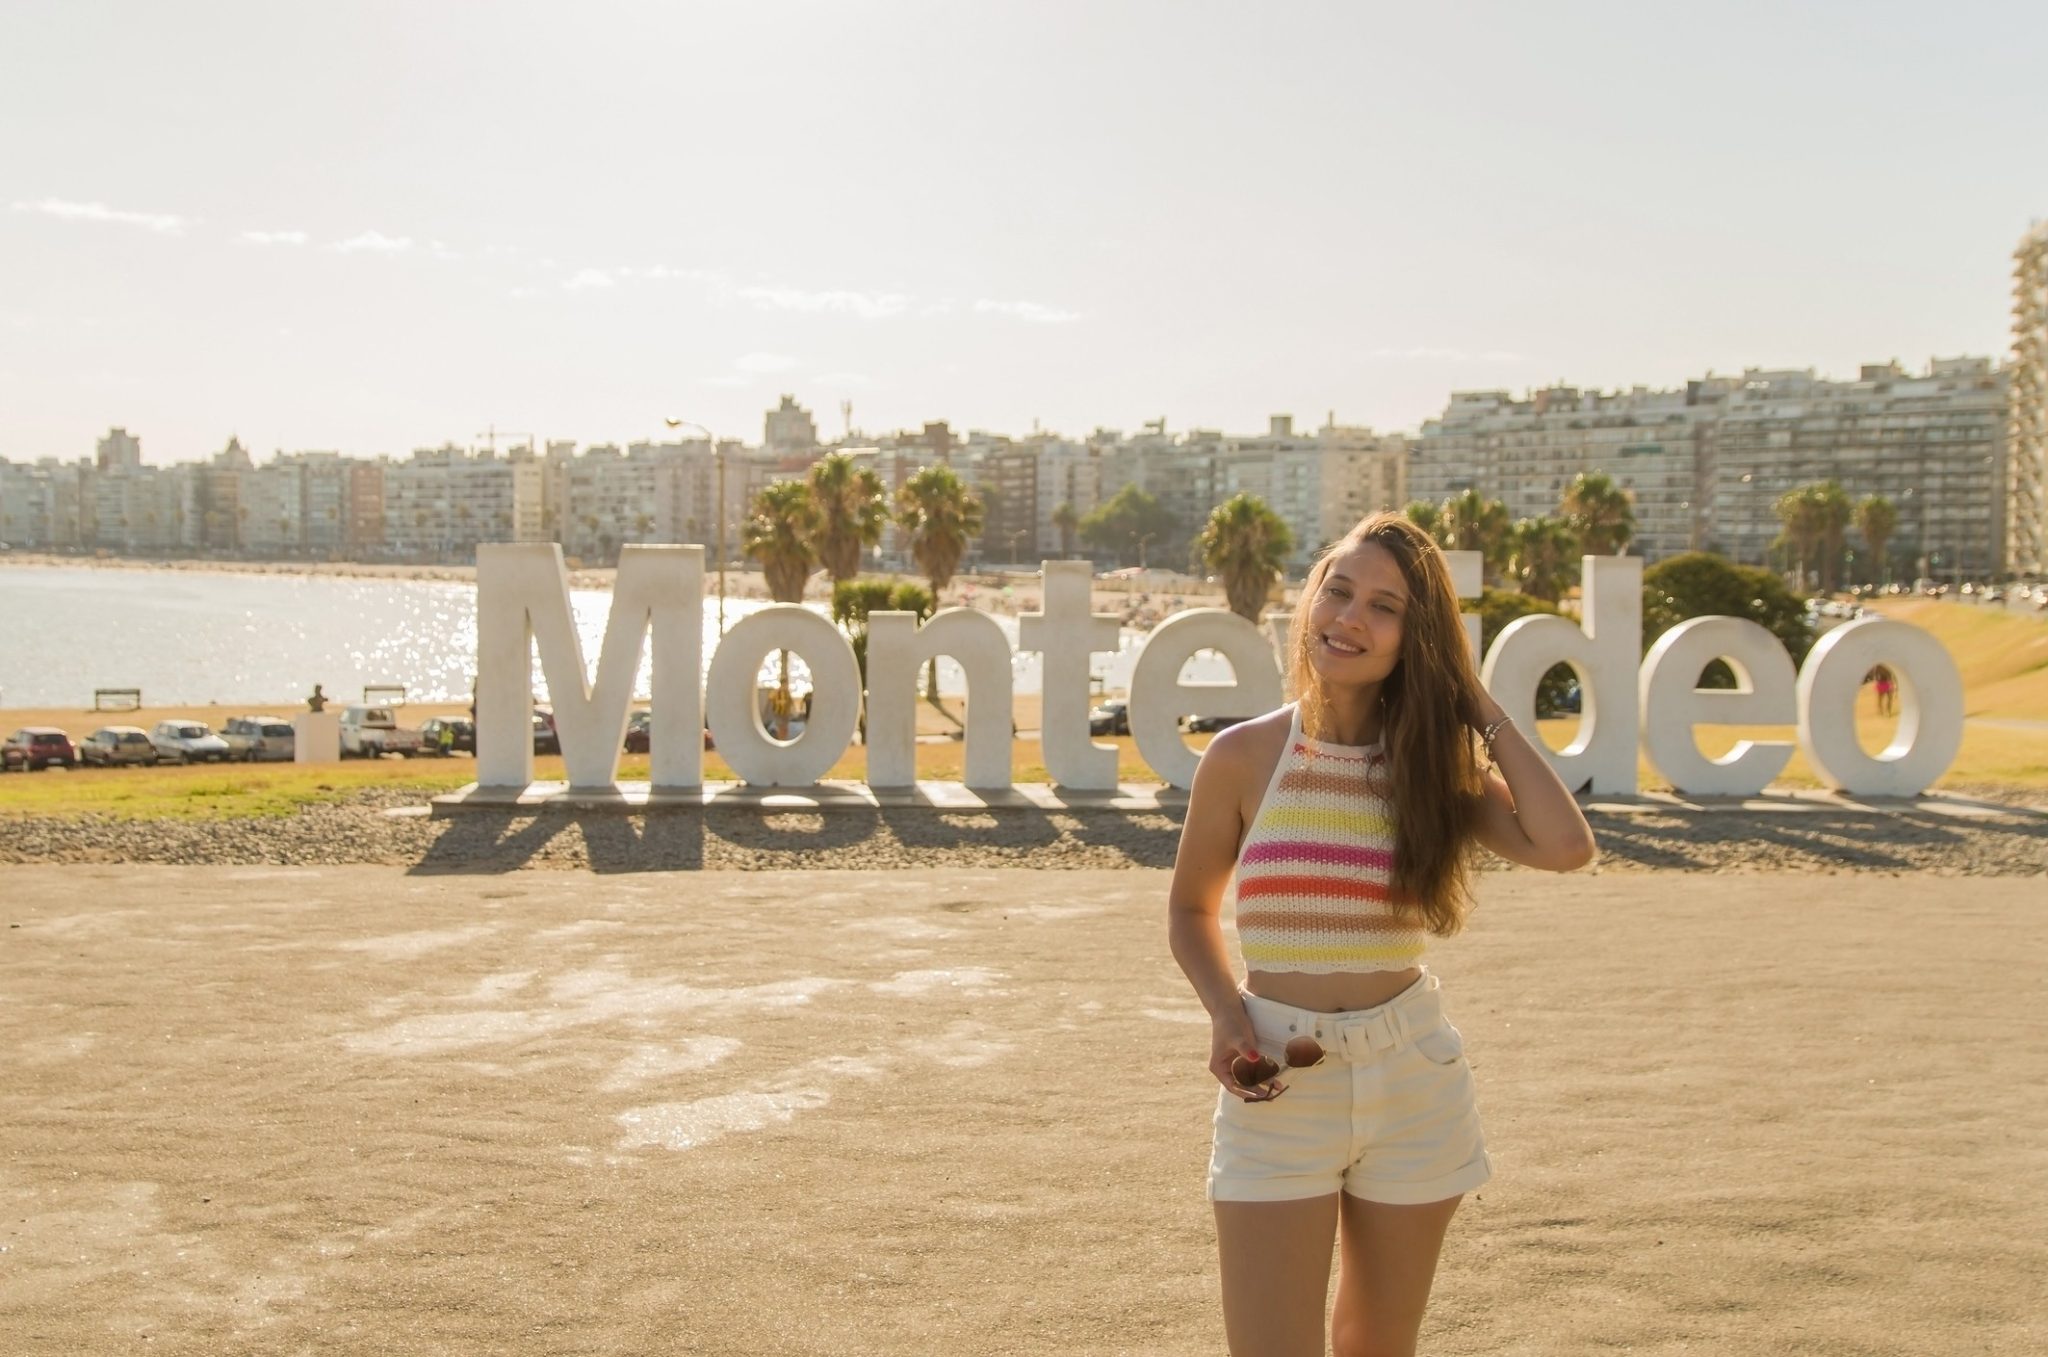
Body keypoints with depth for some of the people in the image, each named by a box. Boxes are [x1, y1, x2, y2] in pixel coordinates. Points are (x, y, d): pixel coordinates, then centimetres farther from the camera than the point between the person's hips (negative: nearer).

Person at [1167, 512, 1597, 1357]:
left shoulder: (1436, 763, 0)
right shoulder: (1244, 757, -4)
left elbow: (1564, 847, -17)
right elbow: (1190, 909, 9)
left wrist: (1480, 710, -8)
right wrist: (1225, 1013, -9)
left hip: (1411, 1080, 2)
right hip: (1278, 1089, -2)